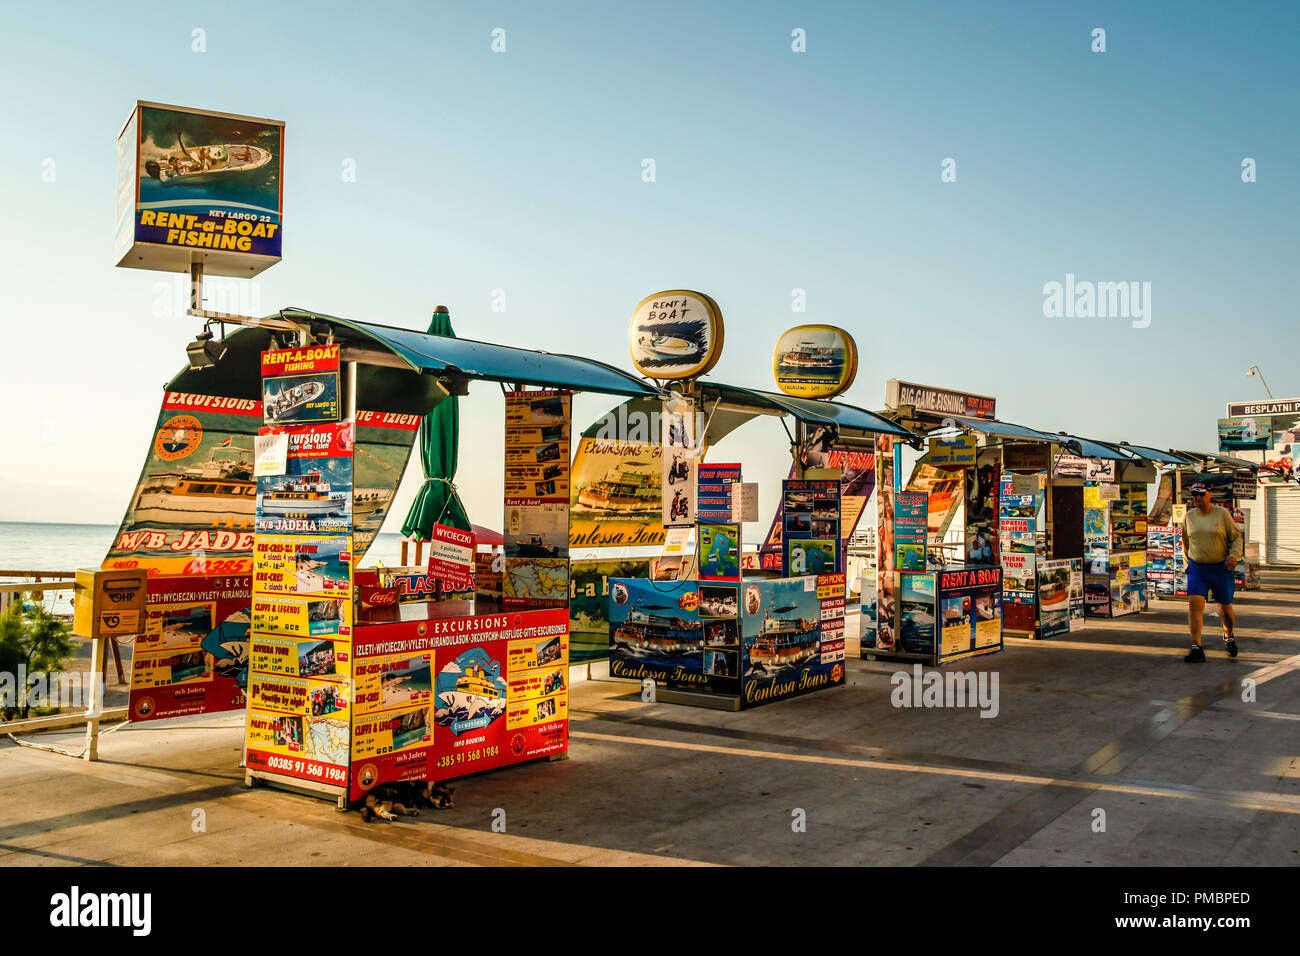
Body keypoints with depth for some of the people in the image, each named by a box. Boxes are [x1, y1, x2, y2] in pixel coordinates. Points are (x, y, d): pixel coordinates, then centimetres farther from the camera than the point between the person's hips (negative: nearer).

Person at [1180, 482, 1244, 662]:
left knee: (1225, 608, 9)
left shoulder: (1222, 514, -3)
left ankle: (1229, 637, 41)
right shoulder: (1189, 517, 4)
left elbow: (1236, 537, 0)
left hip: (1221, 568, -1)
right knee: (1194, 603, -17)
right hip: (1197, 568, 1)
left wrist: (1235, 555, -16)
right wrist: (1188, 563, 21)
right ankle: (1197, 649, -19)